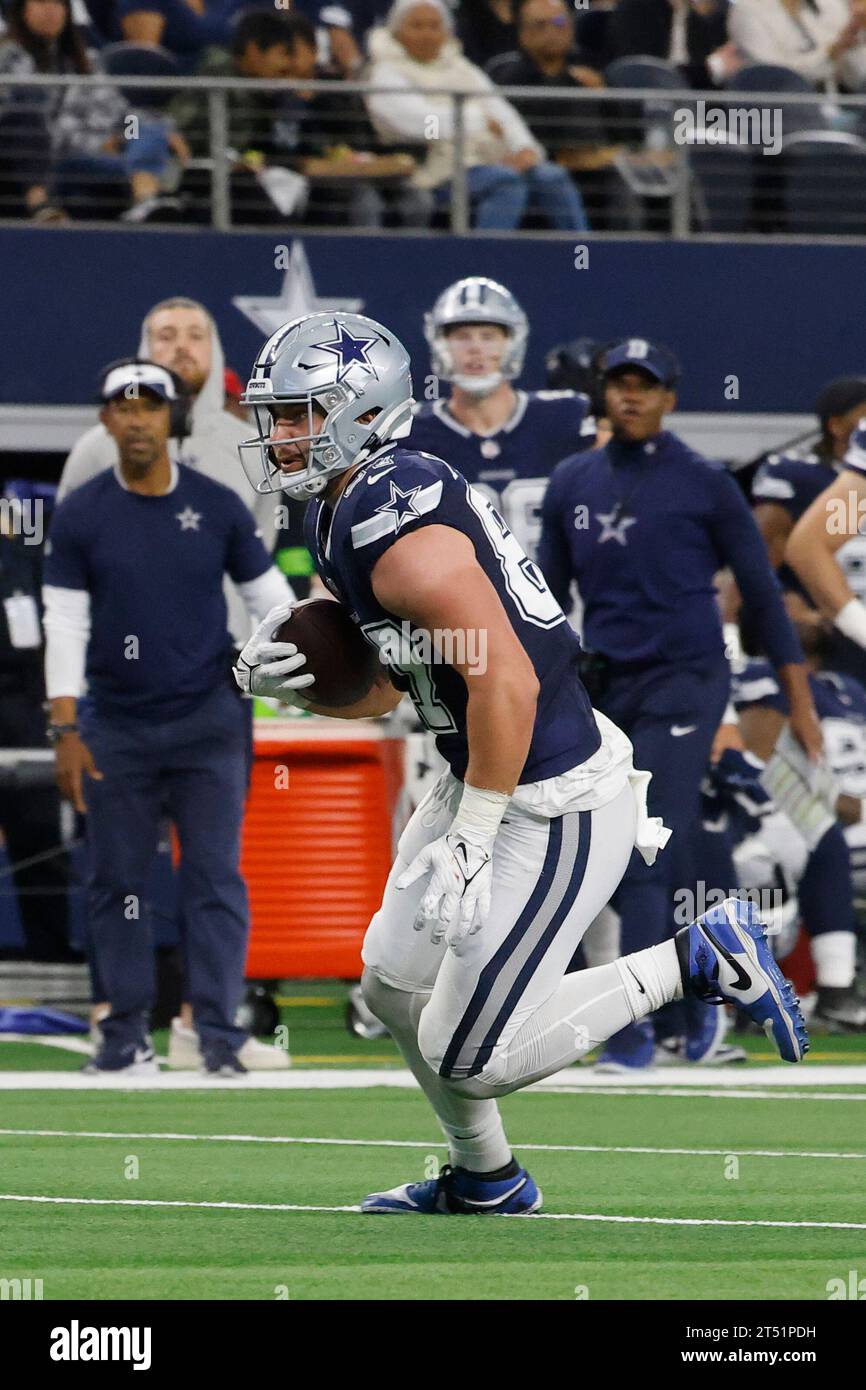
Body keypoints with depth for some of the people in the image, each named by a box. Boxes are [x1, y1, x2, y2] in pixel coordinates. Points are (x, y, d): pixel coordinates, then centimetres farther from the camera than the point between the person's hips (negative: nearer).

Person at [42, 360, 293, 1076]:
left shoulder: (217, 506, 2)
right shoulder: (82, 515, 1)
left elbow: (269, 599, 6)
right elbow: (65, 623, -1)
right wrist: (65, 729, -8)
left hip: (207, 721, -1)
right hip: (115, 729, 1)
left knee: (216, 878, -5)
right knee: (116, 880, 4)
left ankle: (221, 1033, -5)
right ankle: (127, 1035, 11)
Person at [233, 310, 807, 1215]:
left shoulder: (395, 526, -24)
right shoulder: (341, 513, 8)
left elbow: (507, 683, -28)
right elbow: (381, 686, 15)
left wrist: (469, 843, -22)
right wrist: (285, 681, -5)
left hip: (554, 810, -10)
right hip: (482, 779, 10)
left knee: (468, 1058, -5)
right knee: (395, 987, 20)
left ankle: (697, 963, 5)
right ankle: (484, 1183, 40)